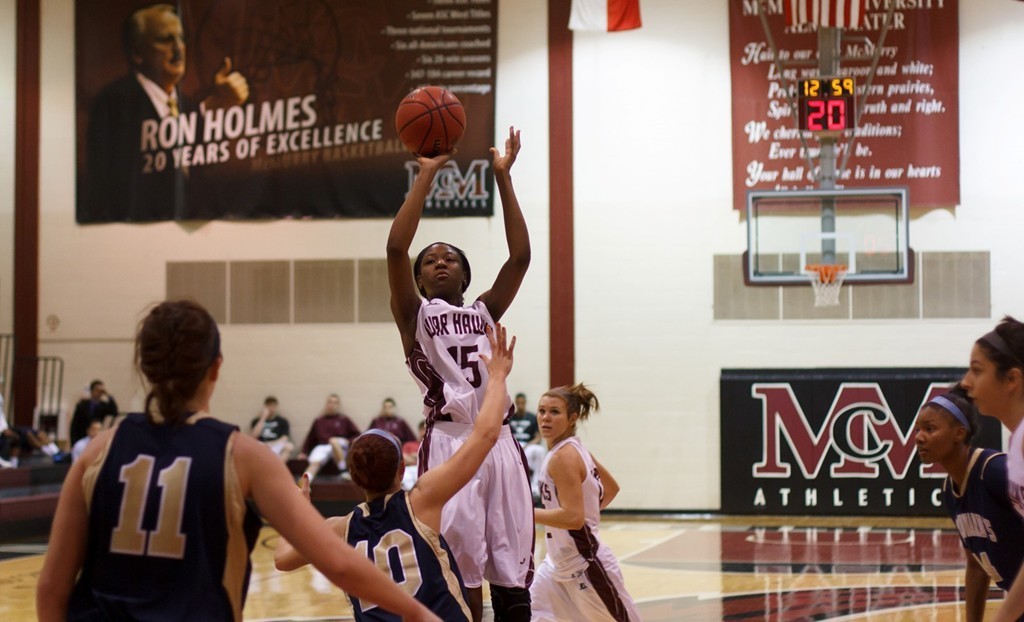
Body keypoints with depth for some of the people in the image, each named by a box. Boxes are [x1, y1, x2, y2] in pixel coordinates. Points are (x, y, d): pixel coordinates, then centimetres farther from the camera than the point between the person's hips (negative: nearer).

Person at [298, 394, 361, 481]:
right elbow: (310, 438, 20)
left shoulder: (344, 420, 13)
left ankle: (343, 470, -35)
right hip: (322, 447, 1)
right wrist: (304, 452, 10)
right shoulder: (318, 421, 17)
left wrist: (348, 441, -6)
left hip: (340, 447, -1)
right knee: (314, 463, -31)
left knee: (333, 440, -37)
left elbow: (357, 435, 11)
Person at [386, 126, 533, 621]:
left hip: (500, 442, 4)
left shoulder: (485, 312, 20)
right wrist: (426, 176, -3)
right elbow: (396, 247, -6)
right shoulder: (415, 314, 9)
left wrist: (503, 177, 8)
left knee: (513, 578, 3)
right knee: (457, 577, -3)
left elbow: (521, 255, 10)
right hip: (449, 442, -4)